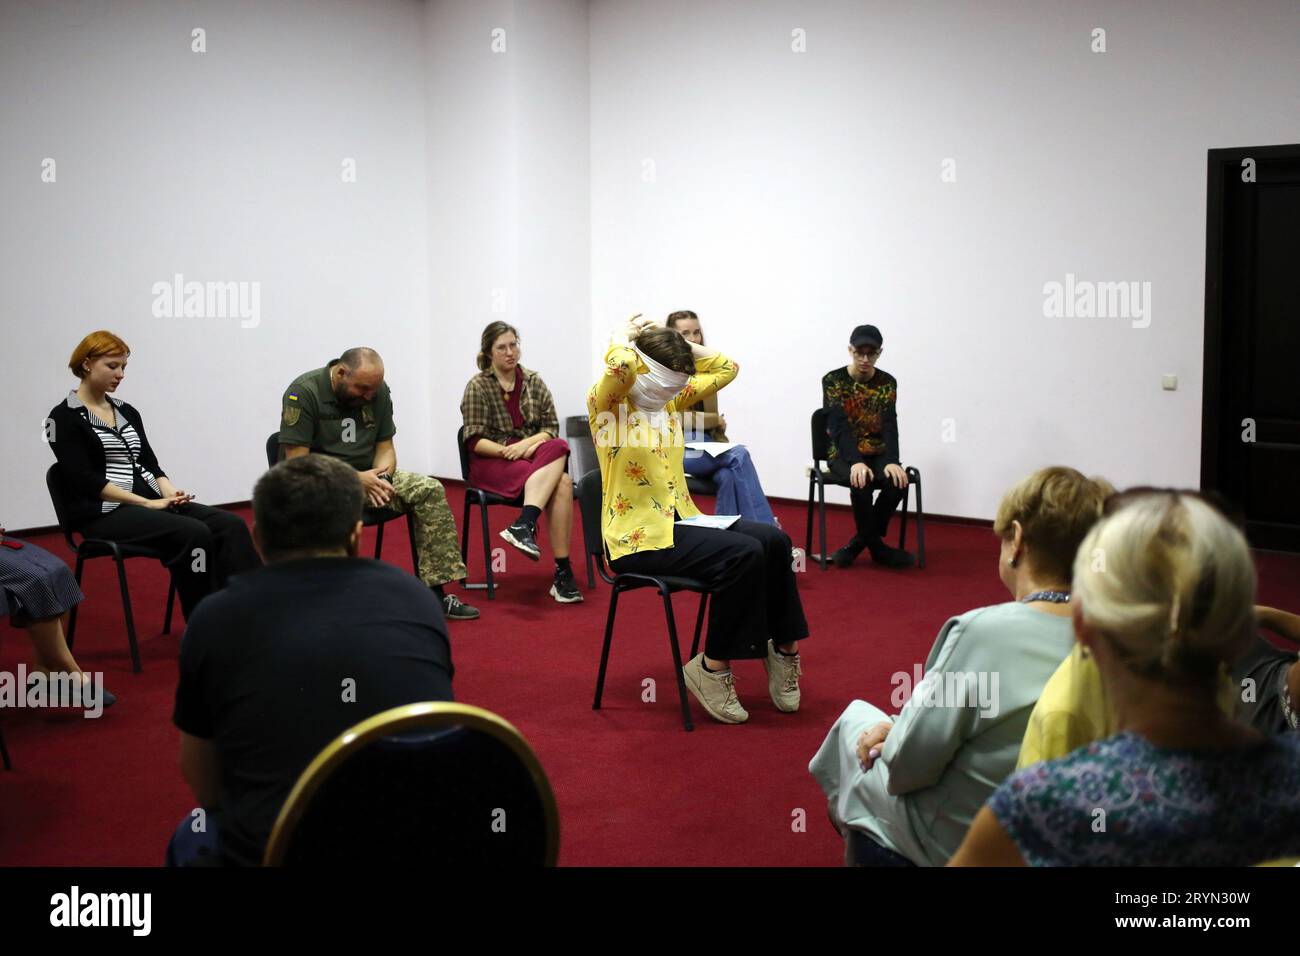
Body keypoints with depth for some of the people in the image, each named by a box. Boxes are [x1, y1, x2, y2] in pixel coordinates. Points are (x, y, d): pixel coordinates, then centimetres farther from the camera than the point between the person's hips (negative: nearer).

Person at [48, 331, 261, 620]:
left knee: (230, 525, -19)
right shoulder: (65, 417, -4)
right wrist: (147, 503, -18)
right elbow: (84, 479, -13)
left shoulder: (127, 412, 17)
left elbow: (149, 464, 13)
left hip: (149, 503, 7)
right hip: (104, 512, -7)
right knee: (194, 533, -32)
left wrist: (169, 492, -9)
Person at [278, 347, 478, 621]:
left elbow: (385, 446, 9)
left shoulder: (378, 391, 3)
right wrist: (355, 480, -24)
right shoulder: (303, 392, -15)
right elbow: (297, 462, -18)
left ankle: (434, 592, -14)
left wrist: (382, 475, -15)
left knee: (430, 490, -14)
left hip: (365, 476, 6)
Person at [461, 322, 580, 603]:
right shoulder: (477, 387, -1)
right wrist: (507, 450, -21)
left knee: (559, 446, -33)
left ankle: (524, 525, -37)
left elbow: (552, 429, 6)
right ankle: (562, 571, -35)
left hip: (533, 454, 4)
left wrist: (529, 443, -15)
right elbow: (474, 441, -6)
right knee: (561, 483, -30)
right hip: (491, 462, -4)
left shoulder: (534, 382, 10)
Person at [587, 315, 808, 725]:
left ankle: (783, 646, 2)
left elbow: (726, 367, 18)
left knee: (773, 540, -14)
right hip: (637, 536, -8)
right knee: (743, 553, -25)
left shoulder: (670, 400, 13)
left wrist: (671, 340, 10)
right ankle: (712, 666, -11)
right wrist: (623, 337, -9)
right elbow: (621, 366, -32)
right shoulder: (607, 403, -9)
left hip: (680, 519, 8)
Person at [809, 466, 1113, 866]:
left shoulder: (982, 631, -29)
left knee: (856, 717, 22)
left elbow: (906, 765, -22)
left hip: (949, 846, -5)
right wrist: (905, 726, 2)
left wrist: (897, 730, 0)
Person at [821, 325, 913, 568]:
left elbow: (890, 426, -8)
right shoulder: (833, 380, -6)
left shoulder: (887, 382, 2)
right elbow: (840, 427, -16)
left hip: (878, 453, 3)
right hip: (843, 453, -3)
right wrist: (856, 462, -32)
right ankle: (875, 545, -14)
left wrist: (892, 462, -27)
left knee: (898, 480, -29)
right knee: (861, 482, -35)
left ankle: (860, 543, -13)